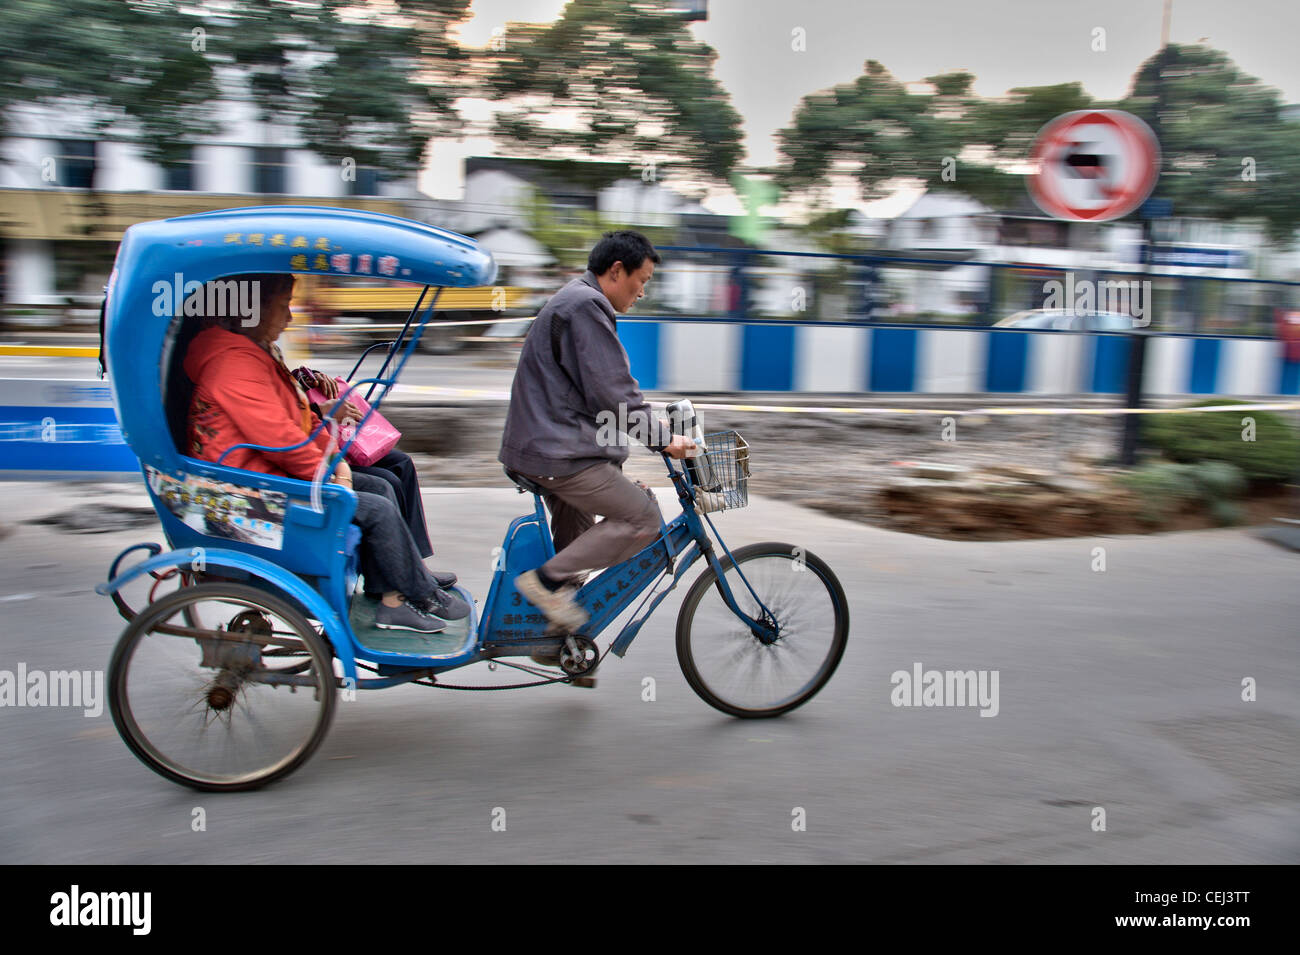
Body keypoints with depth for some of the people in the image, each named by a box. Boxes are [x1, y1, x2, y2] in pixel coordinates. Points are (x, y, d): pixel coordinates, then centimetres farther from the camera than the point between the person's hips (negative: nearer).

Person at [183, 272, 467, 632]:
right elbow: (277, 435, -26)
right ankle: (423, 597, 3)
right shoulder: (235, 364, -22)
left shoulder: (257, 353, 14)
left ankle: (391, 601, 3)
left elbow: (300, 415, 18)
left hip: (279, 472, 11)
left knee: (380, 488, 6)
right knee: (377, 510, -14)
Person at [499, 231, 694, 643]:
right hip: (559, 452, -11)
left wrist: (656, 425, 21)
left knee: (577, 540, 19)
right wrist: (663, 437, -13)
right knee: (642, 517, -12)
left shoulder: (574, 301, 21)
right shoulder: (585, 305, -15)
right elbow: (613, 393, -20)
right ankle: (547, 579, -10)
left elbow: (612, 387, 26)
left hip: (547, 443, 11)